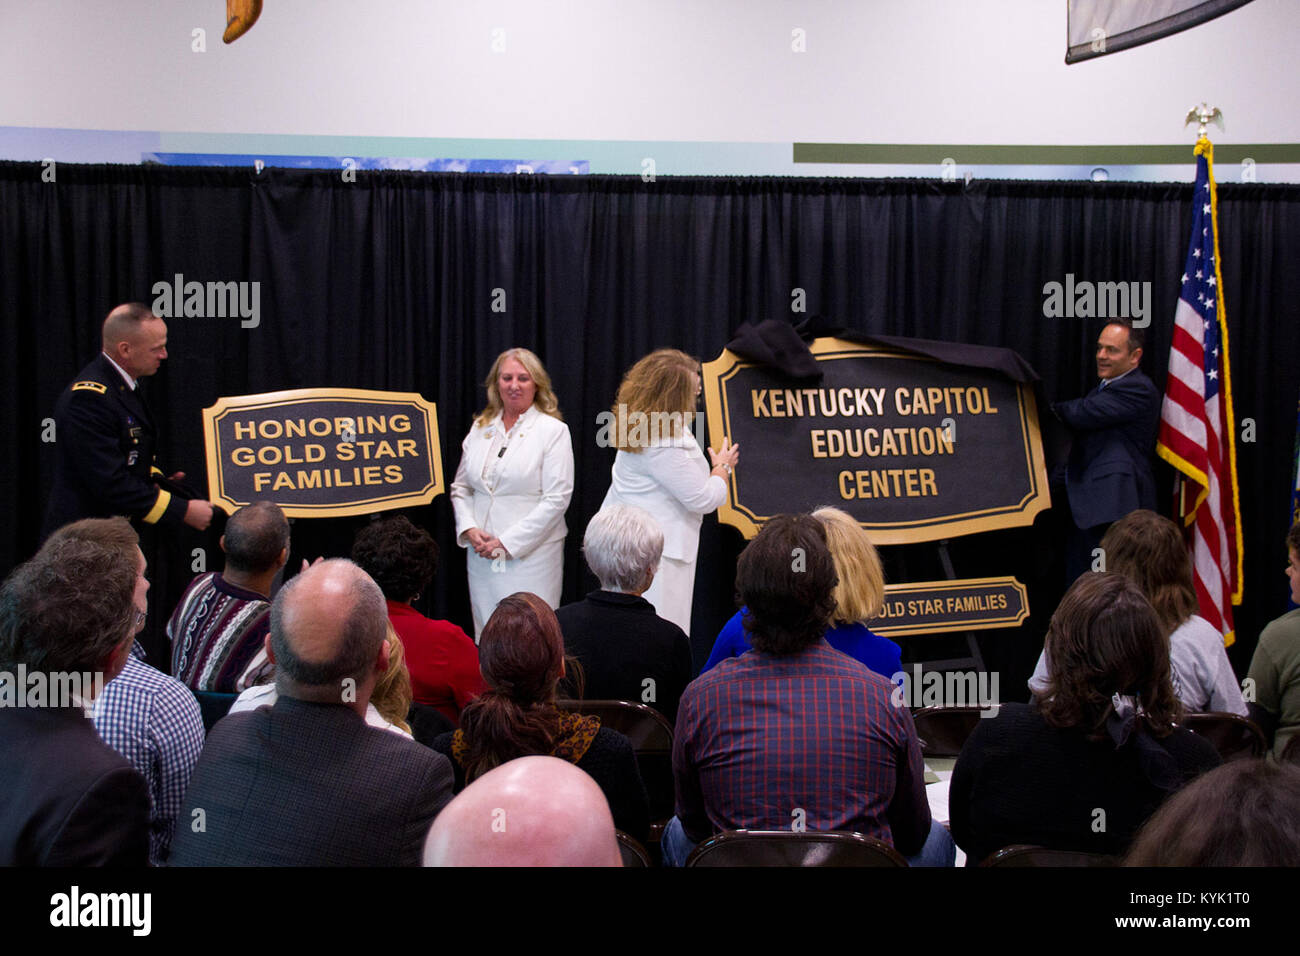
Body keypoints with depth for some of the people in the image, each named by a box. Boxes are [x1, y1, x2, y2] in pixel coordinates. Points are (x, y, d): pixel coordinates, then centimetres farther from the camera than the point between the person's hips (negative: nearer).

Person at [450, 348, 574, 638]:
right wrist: (469, 529, -1)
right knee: (485, 634, 7)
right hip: (481, 556, 5)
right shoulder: (480, 428, 12)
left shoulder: (553, 431, -4)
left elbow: (557, 499, -10)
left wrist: (508, 542, -13)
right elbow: (460, 487, 18)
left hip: (531, 554, -5)